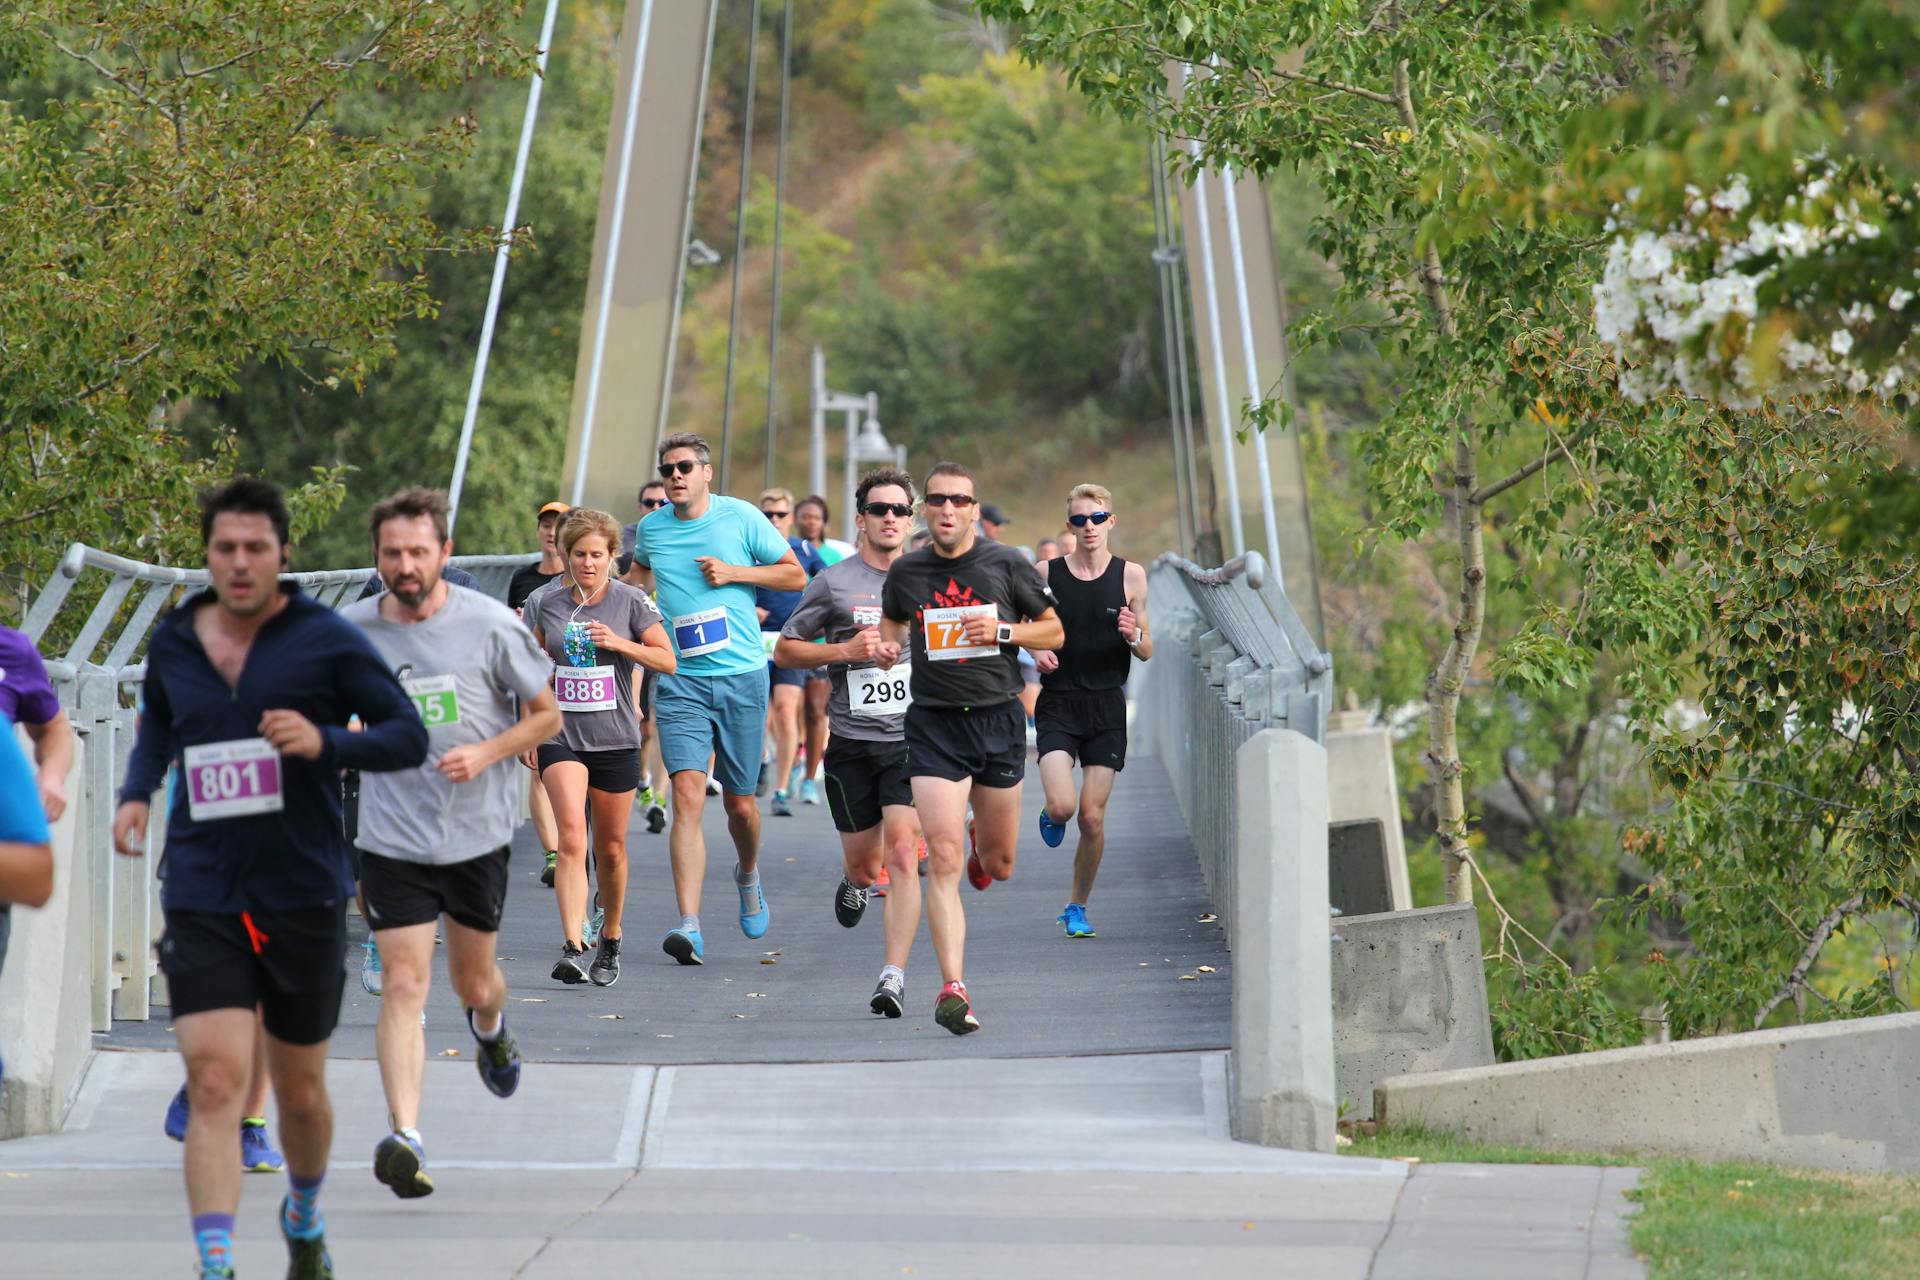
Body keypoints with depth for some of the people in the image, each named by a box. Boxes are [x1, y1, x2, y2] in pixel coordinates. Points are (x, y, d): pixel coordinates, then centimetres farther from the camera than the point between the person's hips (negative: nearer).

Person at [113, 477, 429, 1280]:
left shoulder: (327, 640, -5)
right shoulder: (173, 642, 4)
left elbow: (409, 734, -4)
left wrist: (327, 743, -21)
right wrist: (136, 792, 7)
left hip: (304, 897, -1)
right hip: (202, 901, 1)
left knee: (300, 1092, 14)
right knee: (216, 1082, -16)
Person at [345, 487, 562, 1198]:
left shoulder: (490, 624, -9)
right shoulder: (350, 631, -4)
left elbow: (546, 716, 0)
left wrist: (486, 753, -15)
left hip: (478, 833, 0)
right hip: (393, 839, 0)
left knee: (474, 981, 16)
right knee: (404, 984, -13)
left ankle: (491, 1030, 53)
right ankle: (404, 1137, -19)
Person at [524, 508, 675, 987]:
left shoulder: (631, 601, -1)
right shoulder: (544, 602, 2)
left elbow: (667, 660, 0)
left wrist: (619, 643, -15)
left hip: (616, 740, 1)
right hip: (561, 736, -1)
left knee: (611, 848, 10)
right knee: (572, 837, -19)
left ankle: (610, 941, 31)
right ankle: (573, 947, -26)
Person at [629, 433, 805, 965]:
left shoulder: (741, 518, -2)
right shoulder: (651, 528, 6)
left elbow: (796, 576, 5)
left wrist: (736, 573, -8)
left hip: (742, 677, -1)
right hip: (680, 680, 1)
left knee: (739, 802, 8)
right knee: (688, 795, -16)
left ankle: (748, 874, 43)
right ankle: (689, 926, -22)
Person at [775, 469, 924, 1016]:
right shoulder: (833, 582, 1)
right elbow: (785, 649, 6)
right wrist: (845, 650, -9)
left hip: (910, 739, 0)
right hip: (851, 741, 0)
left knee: (901, 856, -16)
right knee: (864, 866, 9)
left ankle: (894, 977, -17)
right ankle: (855, 883, 48)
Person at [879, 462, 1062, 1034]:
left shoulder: (1006, 564, -1)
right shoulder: (905, 572, 3)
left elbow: (1054, 631, 7)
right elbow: (892, 623, 24)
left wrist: (1002, 631, -11)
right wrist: (884, 645, 1)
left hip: (998, 722, 1)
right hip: (934, 724, -1)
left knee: (998, 866, 13)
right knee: (943, 859, -15)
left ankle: (983, 843, 52)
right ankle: (954, 988, -17)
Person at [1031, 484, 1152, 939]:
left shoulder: (1130, 576, 2)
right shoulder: (1047, 574, 1)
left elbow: (1146, 652, 8)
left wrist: (1134, 636, -14)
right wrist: (1036, 651, -10)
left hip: (1107, 706, 1)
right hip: (1058, 702, -1)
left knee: (1092, 817, -1)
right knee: (1062, 806, -17)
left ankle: (1078, 906, 19)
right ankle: (1050, 816, 22)